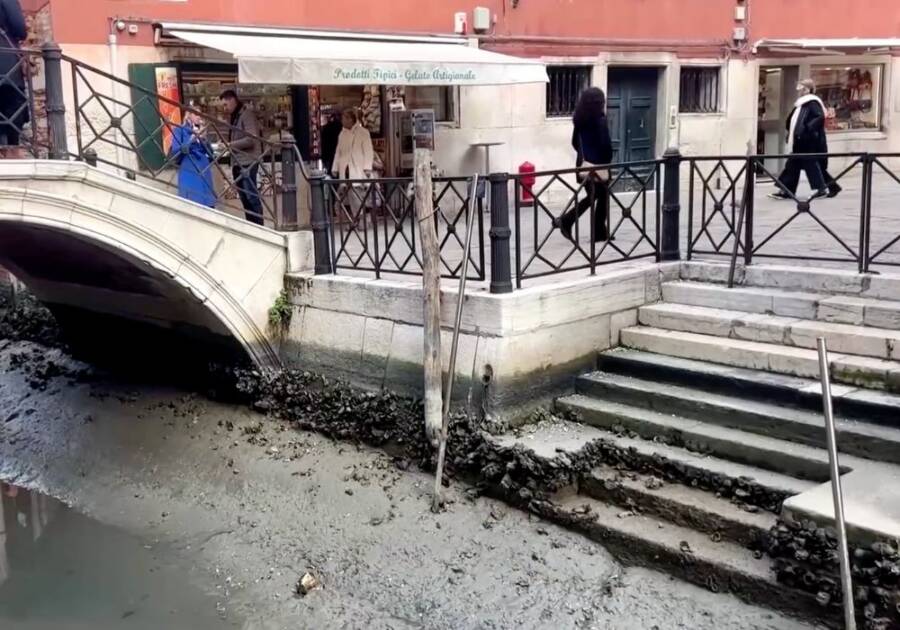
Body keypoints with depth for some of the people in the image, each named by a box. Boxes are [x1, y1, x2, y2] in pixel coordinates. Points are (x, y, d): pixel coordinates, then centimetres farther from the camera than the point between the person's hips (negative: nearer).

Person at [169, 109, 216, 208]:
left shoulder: (201, 131, 17)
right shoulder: (180, 130, 3)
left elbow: (211, 154, 12)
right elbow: (175, 152, -7)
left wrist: (204, 139, -4)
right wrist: (192, 139, -13)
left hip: (205, 176, 5)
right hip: (189, 176, -5)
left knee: (208, 206, 0)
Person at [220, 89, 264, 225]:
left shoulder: (247, 114, -7)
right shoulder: (233, 117, 19)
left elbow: (251, 139, -17)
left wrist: (230, 144, -15)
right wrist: (226, 145, 3)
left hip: (248, 162, -8)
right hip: (237, 162, 8)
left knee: (251, 196, -9)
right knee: (244, 197, 8)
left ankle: (259, 227, -6)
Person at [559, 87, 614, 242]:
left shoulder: (579, 120, 5)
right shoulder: (600, 120, -14)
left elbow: (575, 142, 12)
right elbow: (606, 144, -16)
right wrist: (607, 160, -1)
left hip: (584, 163, 7)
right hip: (598, 165, -6)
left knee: (591, 196, 18)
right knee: (602, 197, 6)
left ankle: (566, 219, 7)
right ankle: (600, 233, 11)